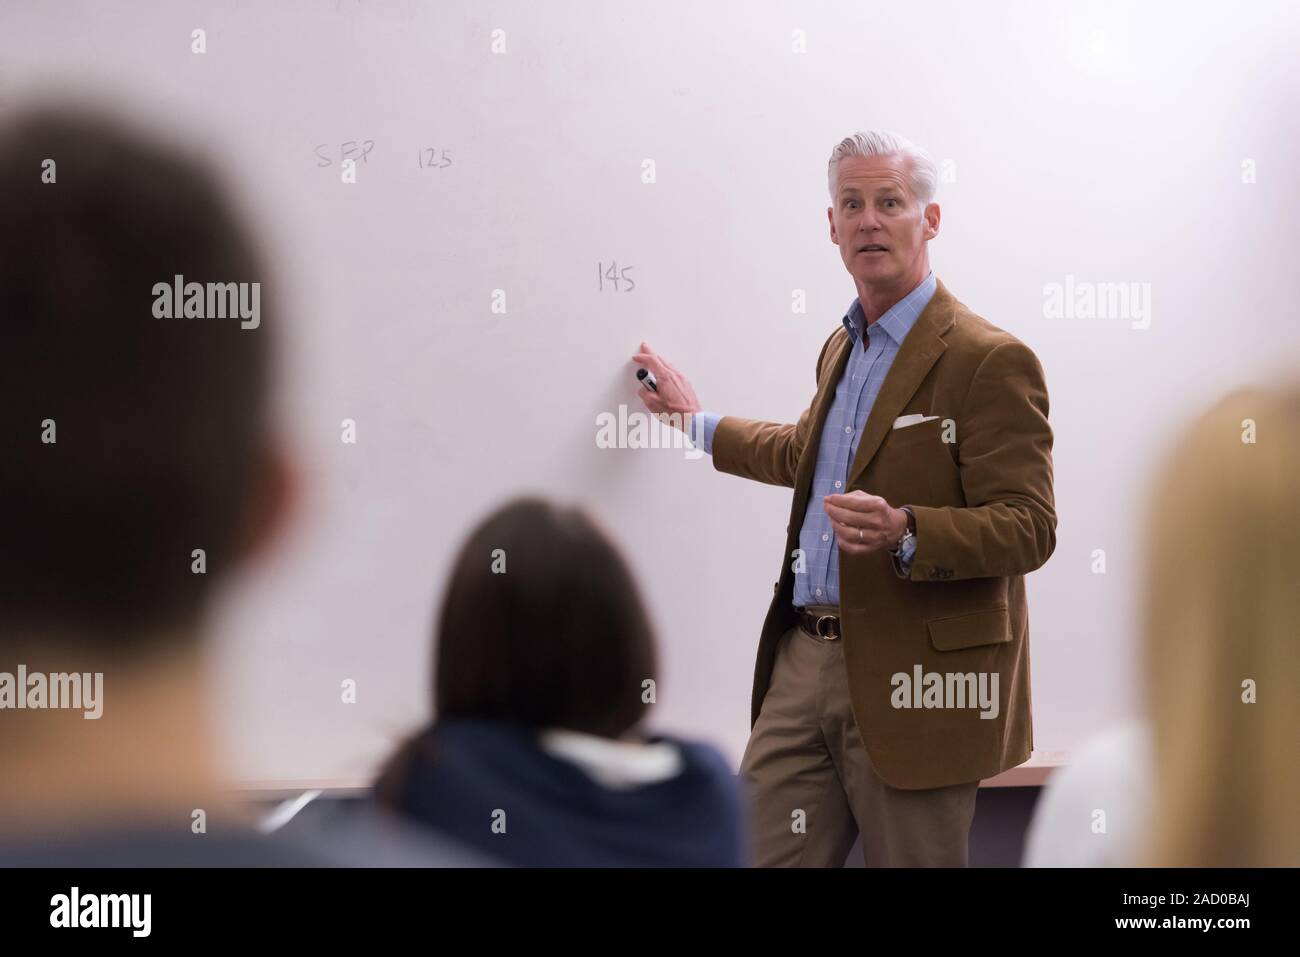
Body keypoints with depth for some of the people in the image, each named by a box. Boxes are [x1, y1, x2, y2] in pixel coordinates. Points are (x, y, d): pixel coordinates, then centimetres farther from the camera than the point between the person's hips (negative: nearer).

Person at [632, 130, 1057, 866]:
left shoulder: (991, 360, -11)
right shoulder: (843, 348, 16)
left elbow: (1028, 528, -16)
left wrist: (904, 532, -30)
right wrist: (699, 425, 43)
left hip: (914, 681, -7)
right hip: (805, 659, 7)